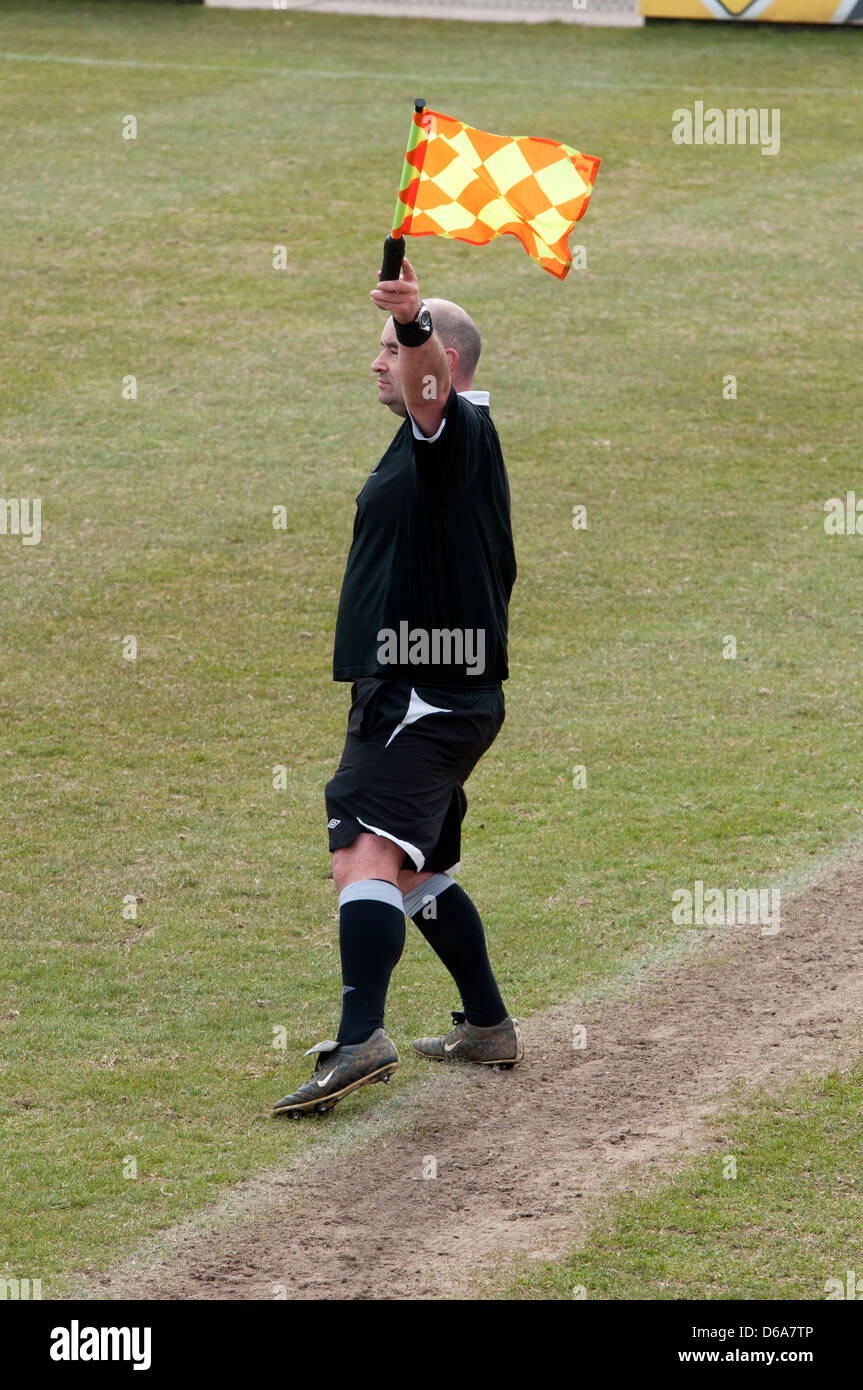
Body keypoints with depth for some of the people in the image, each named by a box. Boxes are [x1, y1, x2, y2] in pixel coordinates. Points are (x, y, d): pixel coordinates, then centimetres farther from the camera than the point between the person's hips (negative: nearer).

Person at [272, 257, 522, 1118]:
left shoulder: (456, 429, -11)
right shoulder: (453, 443, 21)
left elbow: (430, 385, -35)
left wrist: (412, 322, -54)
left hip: (424, 700, -11)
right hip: (444, 695, 11)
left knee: (364, 853, -24)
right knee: (420, 870, 23)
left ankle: (361, 1038, -38)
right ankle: (488, 1026, 33)